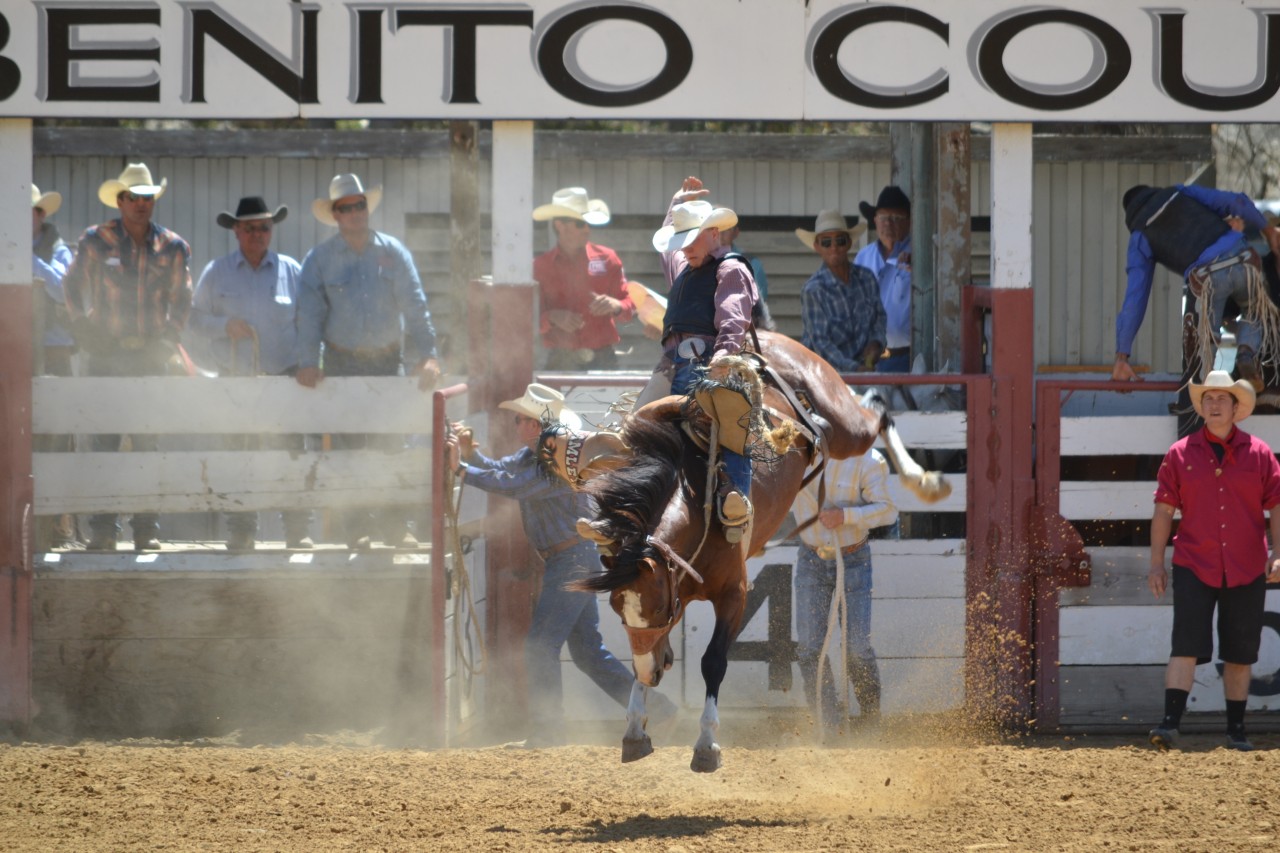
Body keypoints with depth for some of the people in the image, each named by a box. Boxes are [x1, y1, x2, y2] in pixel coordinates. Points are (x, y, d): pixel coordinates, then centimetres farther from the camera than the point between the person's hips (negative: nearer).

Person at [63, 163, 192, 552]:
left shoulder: (173, 248, 6)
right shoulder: (96, 241, 2)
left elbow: (181, 301, 12)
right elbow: (73, 288, 7)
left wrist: (167, 342, 2)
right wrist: (87, 334, 0)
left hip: (150, 356, 1)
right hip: (108, 355, -1)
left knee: (148, 443, 1)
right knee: (104, 441, -4)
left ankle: (147, 529, 4)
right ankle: (103, 529, -3)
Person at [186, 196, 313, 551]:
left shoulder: (291, 271, 10)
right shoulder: (216, 273, 10)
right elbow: (194, 322, 9)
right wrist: (225, 326, -9)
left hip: (284, 377, -1)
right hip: (235, 377, 1)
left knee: (291, 452, -8)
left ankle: (298, 532, -7)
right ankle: (241, 532, 2)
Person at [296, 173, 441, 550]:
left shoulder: (392, 253, 3)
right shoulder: (320, 260, 0)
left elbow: (415, 308, 0)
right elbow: (309, 312, -4)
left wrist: (426, 356, -11)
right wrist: (307, 361, -18)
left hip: (386, 360, 1)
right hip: (342, 361, -1)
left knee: (391, 441, -3)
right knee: (349, 446, -3)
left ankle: (398, 526, 0)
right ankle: (359, 529, 3)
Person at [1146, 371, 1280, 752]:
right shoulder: (1180, 454, 2)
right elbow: (1163, 510, 4)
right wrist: (1156, 563, 1)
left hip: (1246, 571, 1)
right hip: (1194, 567, -1)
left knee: (1240, 653, 8)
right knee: (1186, 645, -12)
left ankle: (1236, 730, 18)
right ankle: (1170, 724, -18)